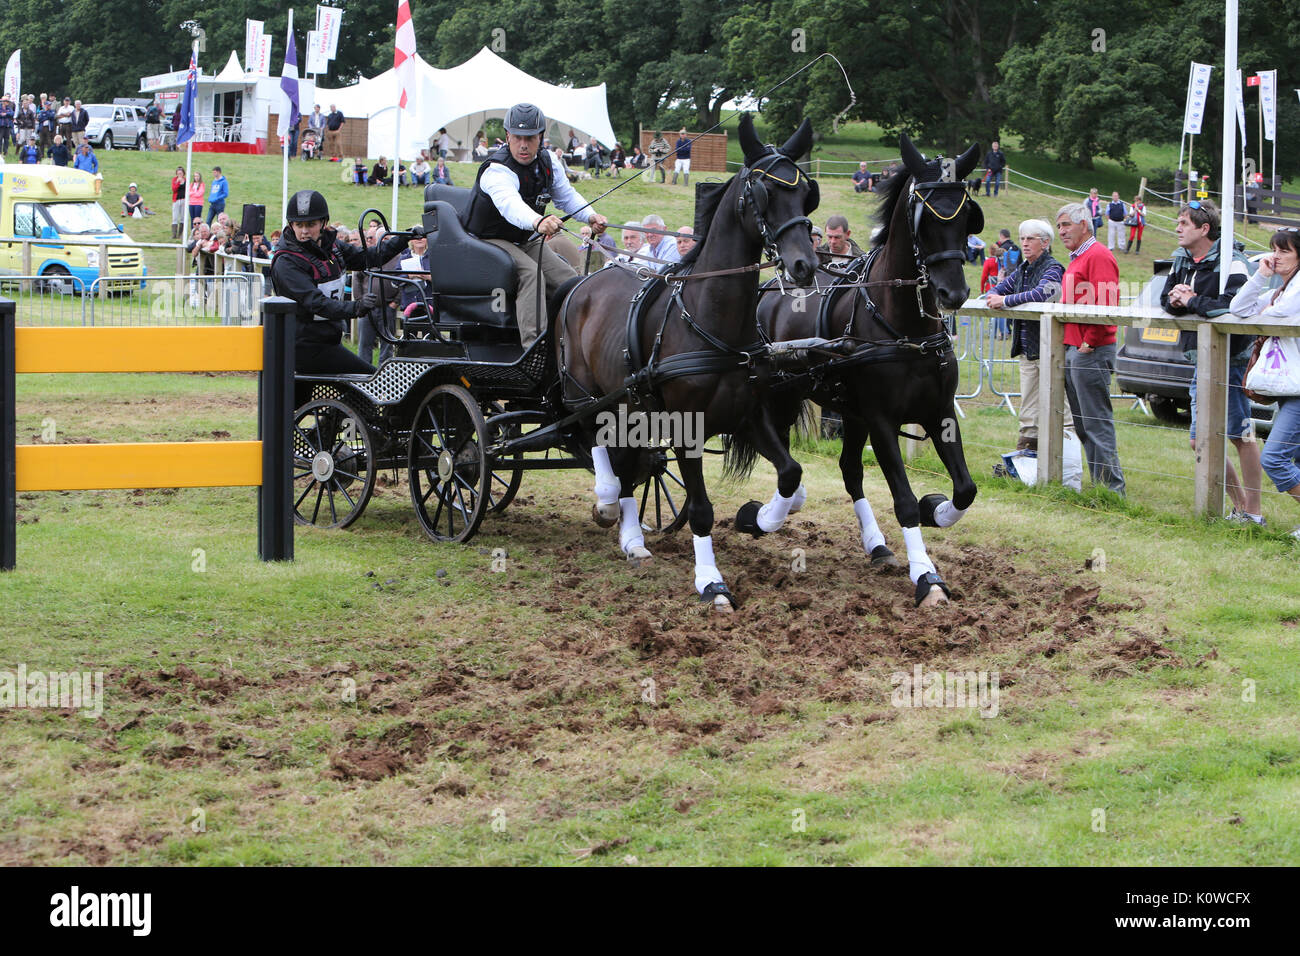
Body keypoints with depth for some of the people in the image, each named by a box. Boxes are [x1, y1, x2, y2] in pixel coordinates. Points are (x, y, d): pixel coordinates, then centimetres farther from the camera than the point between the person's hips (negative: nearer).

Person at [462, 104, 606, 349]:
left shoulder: (548, 162, -2)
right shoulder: (497, 170, -26)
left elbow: (566, 195, 14)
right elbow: (509, 203, -48)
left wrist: (590, 216, -7)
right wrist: (538, 222, -69)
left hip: (526, 241, 8)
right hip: (489, 242, -8)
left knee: (570, 280, -5)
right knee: (531, 273, -33)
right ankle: (534, 343, -45)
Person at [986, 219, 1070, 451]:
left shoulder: (1052, 269, -11)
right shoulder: (1022, 270, 15)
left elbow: (1042, 294, -30)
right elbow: (998, 290, 20)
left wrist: (1006, 301, -25)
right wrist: (994, 297, -6)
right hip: (1026, 349, 8)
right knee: (1029, 407, 12)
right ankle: (1026, 448, 16)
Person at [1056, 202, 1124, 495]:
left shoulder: (1098, 256, -12)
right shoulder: (1077, 259, 20)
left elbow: (1106, 305, -21)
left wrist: (1089, 342, -19)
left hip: (1091, 352, -11)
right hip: (1072, 350, 11)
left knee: (1097, 424, -9)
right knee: (1083, 425, 12)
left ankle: (1112, 487, -7)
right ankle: (1099, 483, 17)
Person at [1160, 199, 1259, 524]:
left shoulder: (1230, 262, -14)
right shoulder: (1182, 260, 11)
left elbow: (1233, 304, -28)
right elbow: (1166, 300, 11)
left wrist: (1192, 302, -18)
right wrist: (1176, 301, -12)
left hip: (1231, 361, -9)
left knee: (1241, 436, -3)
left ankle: (1253, 512, 4)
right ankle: (1239, 505, 20)